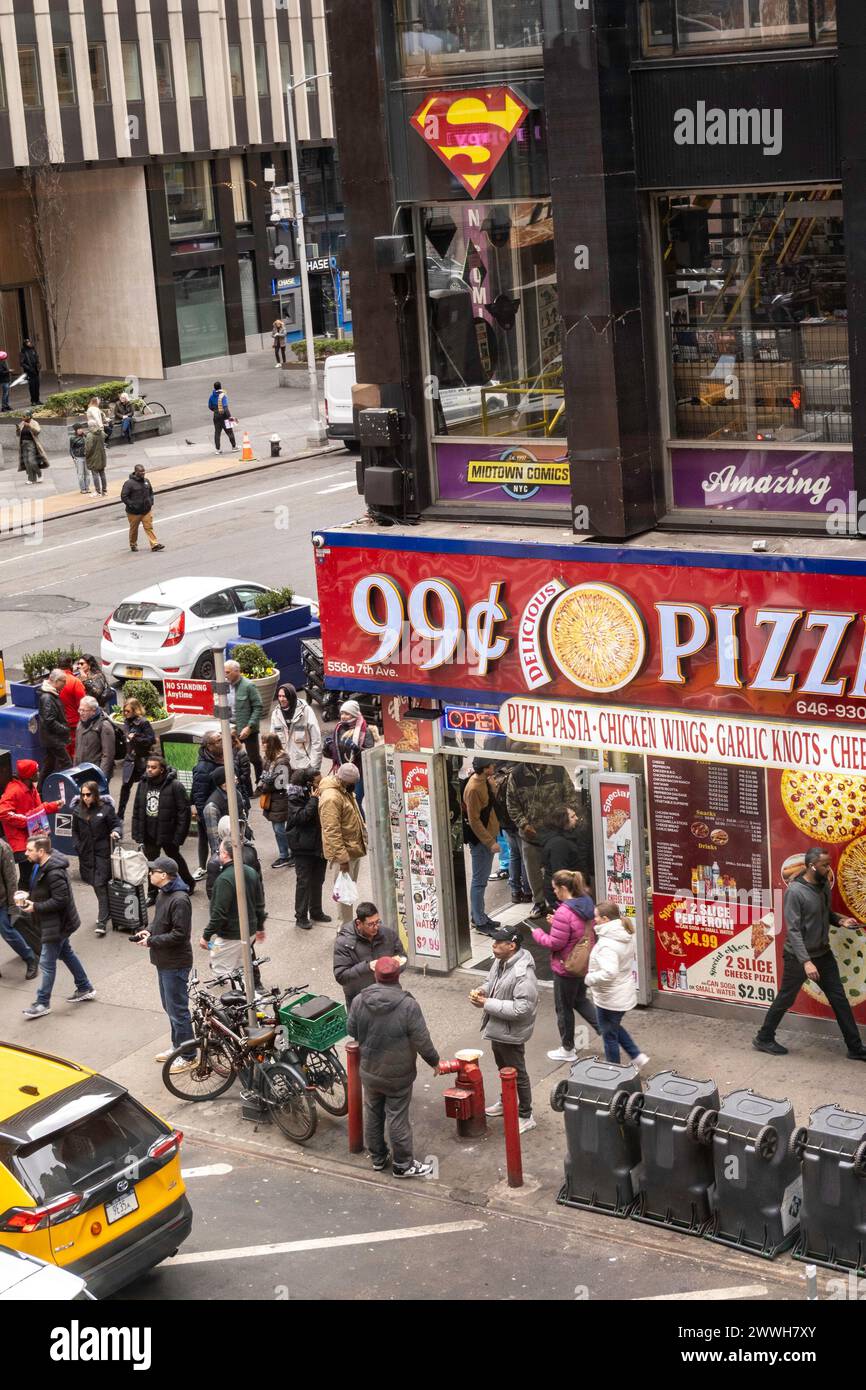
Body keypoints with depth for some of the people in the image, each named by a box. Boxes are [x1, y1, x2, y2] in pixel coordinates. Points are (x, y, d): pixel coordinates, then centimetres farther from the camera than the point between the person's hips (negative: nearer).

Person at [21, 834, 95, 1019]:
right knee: (66, 954, 22)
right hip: (58, 922, 10)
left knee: (47, 963, -2)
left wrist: (35, 907, -24)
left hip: (56, 924, -10)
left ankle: (43, 1003, 8)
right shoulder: (41, 866, 2)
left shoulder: (54, 873, -30)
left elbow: (60, 900, -29)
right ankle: (85, 989, 36)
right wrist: (29, 897, 0)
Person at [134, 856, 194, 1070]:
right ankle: (177, 1046, 35)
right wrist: (149, 931, 2)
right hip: (163, 961, 10)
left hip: (175, 963, -10)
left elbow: (179, 934, -26)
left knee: (177, 1010, -1)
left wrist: (151, 941, -20)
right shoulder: (163, 893, 7)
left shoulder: (179, 900, -24)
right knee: (169, 1006, 21)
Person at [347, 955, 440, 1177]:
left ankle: (377, 1158, 33)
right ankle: (403, 1165, 18)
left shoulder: (359, 1001, -12)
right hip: (398, 1075, -3)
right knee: (397, 1118, 7)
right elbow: (422, 1040, -17)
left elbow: (351, 1031, 2)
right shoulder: (408, 1005, -23)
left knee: (373, 1113, 19)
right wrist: (434, 1061, 0)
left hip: (369, 1071, 4)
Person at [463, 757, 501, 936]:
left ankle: (478, 915, 29)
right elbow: (474, 820, -22)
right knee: (479, 881, -1)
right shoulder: (473, 789, -23)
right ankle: (479, 922, 5)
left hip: (487, 836, 10)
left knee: (482, 879, 18)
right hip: (480, 840, -10)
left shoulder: (484, 781, 5)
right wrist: (490, 842, -21)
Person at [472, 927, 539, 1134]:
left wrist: (487, 1004, -30)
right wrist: (482, 991, -10)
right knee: (503, 1068, 28)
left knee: (517, 1074, 8)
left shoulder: (523, 973, -31)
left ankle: (525, 1116, 24)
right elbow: (491, 981, 15)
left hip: (511, 1033, -9)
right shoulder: (500, 962, -4)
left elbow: (522, 1008, -33)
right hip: (497, 1028, 9)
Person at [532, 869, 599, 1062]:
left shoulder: (564, 912, -29)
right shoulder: (588, 904, -1)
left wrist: (537, 933, -8)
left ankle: (567, 1050, 25)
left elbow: (555, 943, -25)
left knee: (564, 1008, 11)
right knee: (580, 1000, 27)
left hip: (566, 968, -8)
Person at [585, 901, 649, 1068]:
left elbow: (609, 973, -41)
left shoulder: (607, 944, -29)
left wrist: (590, 978, -23)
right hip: (625, 994, 9)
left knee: (609, 1035, 12)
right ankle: (637, 1056, 27)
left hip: (609, 999, -9)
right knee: (615, 1028, 30)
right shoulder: (626, 936, 0)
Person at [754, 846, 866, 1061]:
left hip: (823, 953, 7)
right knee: (785, 1000, 8)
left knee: (839, 999, 8)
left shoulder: (824, 885, -1)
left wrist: (840, 920, -6)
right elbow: (793, 930, -25)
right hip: (798, 957, -7)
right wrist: (806, 961, -31)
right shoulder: (795, 891, -23)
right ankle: (763, 1039, 26)